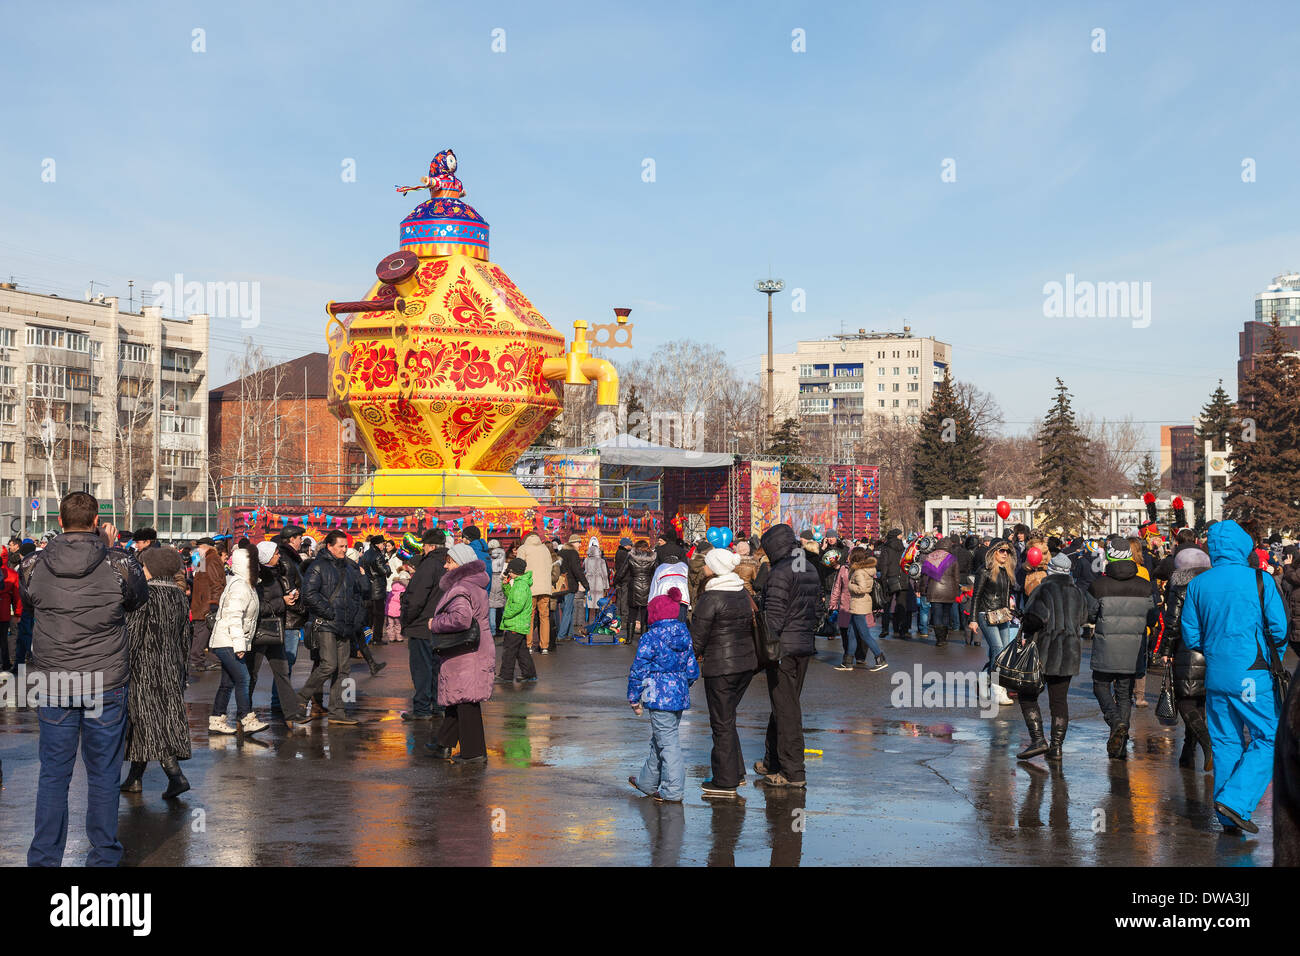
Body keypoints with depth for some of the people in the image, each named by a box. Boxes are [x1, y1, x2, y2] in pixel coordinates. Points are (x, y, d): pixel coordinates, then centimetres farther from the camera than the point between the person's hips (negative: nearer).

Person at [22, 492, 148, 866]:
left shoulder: (33, 565, -5)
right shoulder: (120, 563, -10)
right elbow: (138, 598, 10)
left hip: (52, 686, 1)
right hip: (107, 684, -1)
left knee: (53, 775, 10)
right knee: (103, 776, 9)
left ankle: (44, 859, 15)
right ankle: (104, 857, 16)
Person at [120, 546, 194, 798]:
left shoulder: (144, 595, -14)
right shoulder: (180, 596, 7)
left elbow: (132, 633, -16)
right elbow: (184, 638, 13)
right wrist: (179, 667, 21)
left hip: (145, 665, -7)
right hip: (172, 664, 7)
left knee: (149, 720, -4)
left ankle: (176, 776, -13)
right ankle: (135, 778, 16)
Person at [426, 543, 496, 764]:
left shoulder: (460, 590, -19)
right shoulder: (475, 585, 13)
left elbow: (461, 619, -34)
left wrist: (436, 624, -18)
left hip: (464, 654, -10)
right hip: (478, 650, 10)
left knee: (465, 701, -3)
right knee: (457, 698, 17)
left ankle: (474, 752, 1)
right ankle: (444, 743, 27)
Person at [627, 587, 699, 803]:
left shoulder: (650, 638, -12)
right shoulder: (685, 636, 8)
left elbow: (638, 670, -10)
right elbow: (693, 670, 14)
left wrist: (634, 698, -1)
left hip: (659, 697, -7)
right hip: (680, 696, 7)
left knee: (667, 741, -4)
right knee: (659, 740, 19)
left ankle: (672, 791, -2)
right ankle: (648, 782, 32)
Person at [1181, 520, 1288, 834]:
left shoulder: (1197, 585, 4)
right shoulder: (1259, 580, -7)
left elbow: (1190, 635, 7)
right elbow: (1280, 628, -7)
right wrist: (1277, 659, 10)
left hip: (1216, 675, 5)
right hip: (1253, 677, -5)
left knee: (1225, 743, 12)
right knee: (1268, 739, 3)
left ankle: (1229, 819, 15)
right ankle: (1235, 801, -10)